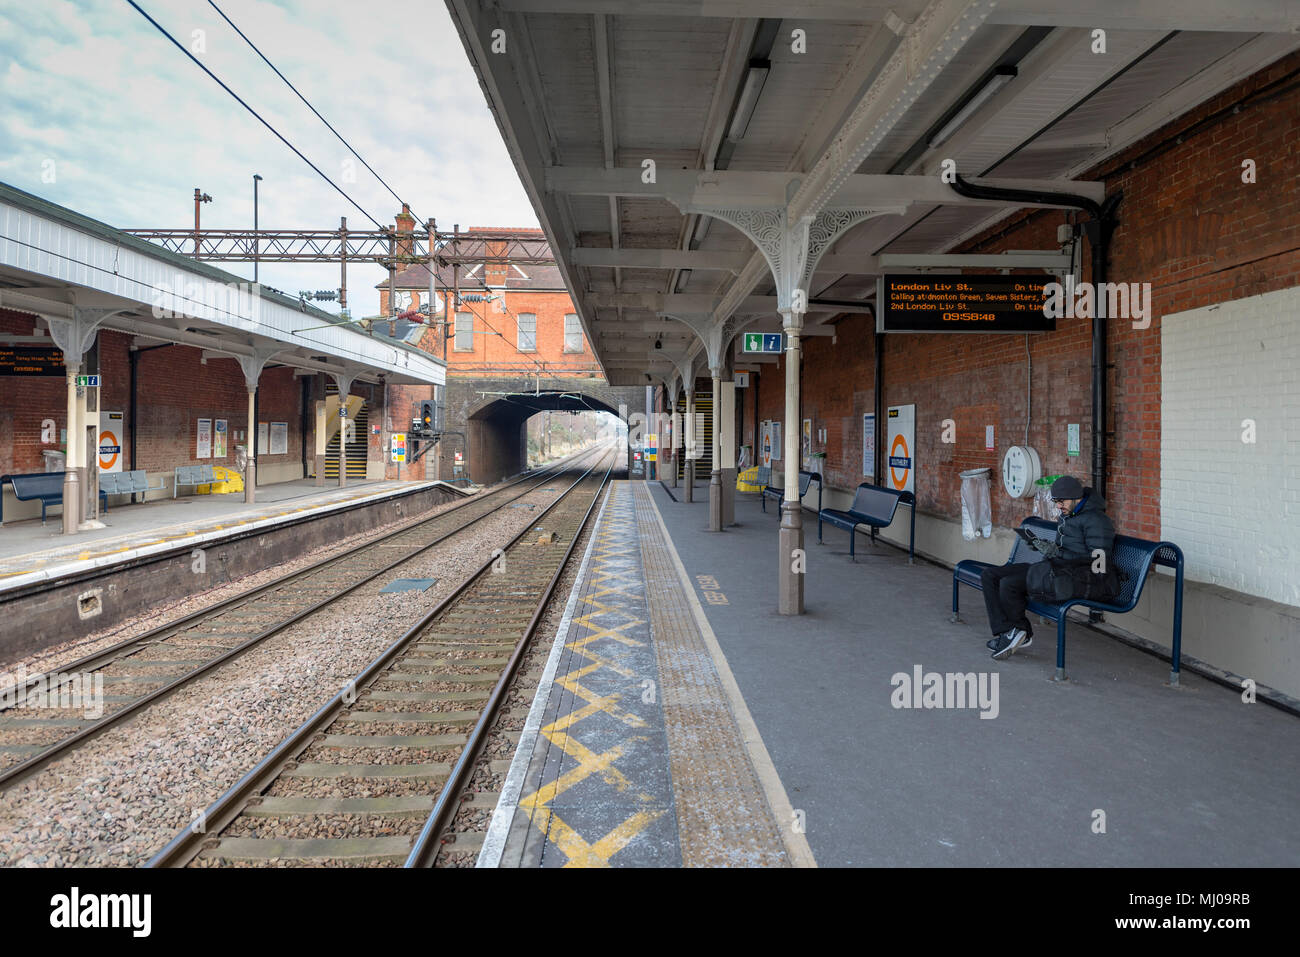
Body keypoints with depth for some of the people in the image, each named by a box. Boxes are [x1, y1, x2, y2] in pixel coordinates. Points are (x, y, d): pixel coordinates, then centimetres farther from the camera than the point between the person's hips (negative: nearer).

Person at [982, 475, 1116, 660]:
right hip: (1053, 567, 10)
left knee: (1009, 584, -27)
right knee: (990, 575, -5)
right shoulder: (1066, 515, 18)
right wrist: (1048, 548, 7)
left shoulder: (1095, 520, -11)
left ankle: (1021, 632, -2)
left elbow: (1100, 562, -18)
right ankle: (1006, 632, -12)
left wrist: (1058, 554, -20)